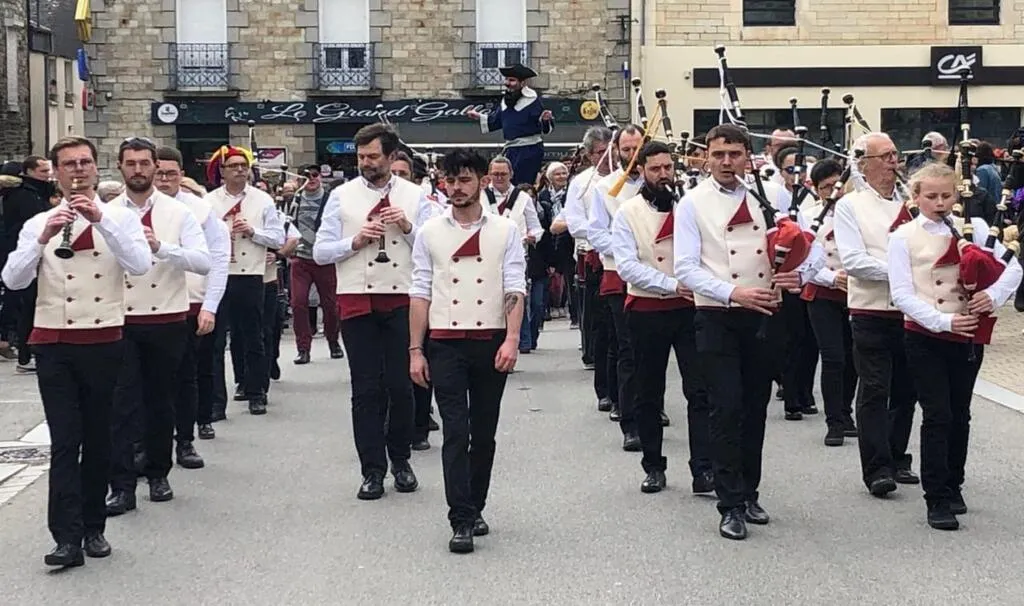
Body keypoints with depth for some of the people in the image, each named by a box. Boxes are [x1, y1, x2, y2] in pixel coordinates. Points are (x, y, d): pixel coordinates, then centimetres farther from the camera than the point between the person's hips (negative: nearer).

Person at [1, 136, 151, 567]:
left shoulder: (120, 217, 4)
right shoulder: (39, 224, 6)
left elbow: (140, 265, -14)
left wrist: (100, 218, -21)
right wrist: (45, 238, -19)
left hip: (105, 341, 0)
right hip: (54, 343, 0)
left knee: (98, 438, 8)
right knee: (65, 441, -6)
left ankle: (93, 528, 19)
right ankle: (67, 538, -10)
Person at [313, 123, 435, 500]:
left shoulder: (415, 197, 6)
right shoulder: (342, 197, 6)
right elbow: (320, 252, 2)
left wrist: (407, 227, -13)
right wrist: (355, 241, -12)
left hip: (402, 301, 0)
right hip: (357, 302, 0)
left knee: (401, 384, 4)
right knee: (366, 388, 3)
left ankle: (400, 459, 22)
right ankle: (372, 469, 10)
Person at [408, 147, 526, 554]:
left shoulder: (505, 231, 4)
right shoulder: (430, 232, 6)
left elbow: (515, 289, -1)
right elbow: (420, 293, 6)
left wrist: (512, 339, -14)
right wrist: (415, 350, 1)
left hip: (491, 342, 1)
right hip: (446, 343, -1)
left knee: (484, 434, 9)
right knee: (455, 433, -7)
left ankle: (475, 509, 22)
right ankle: (461, 521, -7)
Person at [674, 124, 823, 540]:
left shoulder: (770, 196, 5)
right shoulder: (693, 204, -3)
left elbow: (812, 246, 5)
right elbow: (686, 268, -11)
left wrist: (800, 274, -17)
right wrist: (734, 293, -24)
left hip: (764, 315, 3)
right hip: (717, 318, -3)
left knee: (756, 408, 12)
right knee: (727, 409, -7)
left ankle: (748, 492, 27)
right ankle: (731, 505, 0)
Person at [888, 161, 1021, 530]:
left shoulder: (973, 228, 6)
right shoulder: (904, 237, -2)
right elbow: (902, 294, -10)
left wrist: (994, 295, -18)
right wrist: (943, 321, -21)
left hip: (969, 335, 3)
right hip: (925, 337, -3)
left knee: (960, 415, 12)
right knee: (938, 416, -7)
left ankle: (953, 487, 28)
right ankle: (937, 500, -1)